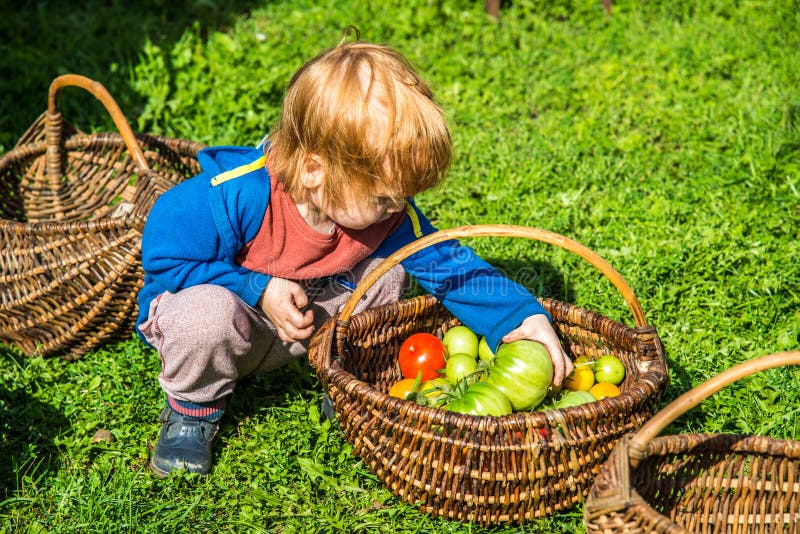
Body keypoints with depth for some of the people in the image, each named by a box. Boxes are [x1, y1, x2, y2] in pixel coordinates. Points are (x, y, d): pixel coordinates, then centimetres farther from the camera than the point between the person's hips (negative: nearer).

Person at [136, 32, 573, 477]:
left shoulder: (391, 215, -17)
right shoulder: (236, 195, -35)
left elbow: (448, 263, -10)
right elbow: (164, 254, -25)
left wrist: (523, 316, -22)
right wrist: (259, 290, -30)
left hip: (306, 316, 5)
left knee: (387, 270, -10)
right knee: (209, 312, -41)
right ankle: (193, 408, -7)